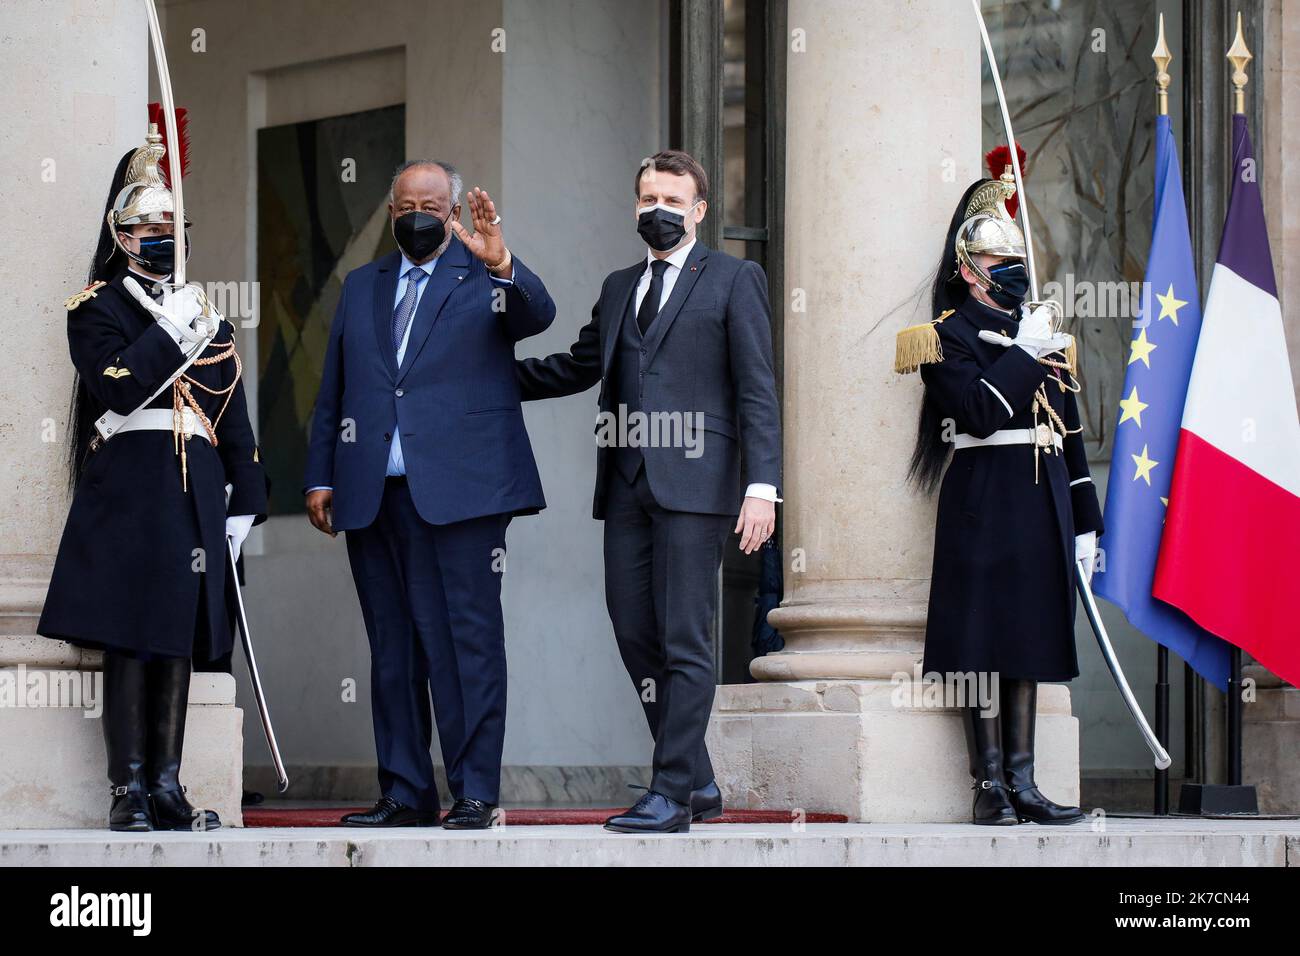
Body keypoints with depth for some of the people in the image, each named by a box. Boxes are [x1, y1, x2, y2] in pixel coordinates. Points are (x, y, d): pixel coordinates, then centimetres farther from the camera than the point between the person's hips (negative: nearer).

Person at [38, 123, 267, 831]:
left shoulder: (205, 313, 19)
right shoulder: (97, 306, 3)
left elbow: (233, 413, 18)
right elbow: (117, 387, -14)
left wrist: (243, 500, 13)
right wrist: (172, 330, -13)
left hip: (194, 490, 5)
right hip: (129, 485, -5)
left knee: (178, 635, 5)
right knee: (129, 636, -7)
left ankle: (167, 786, 8)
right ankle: (129, 790, -6)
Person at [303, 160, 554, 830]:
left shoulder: (483, 279, 5)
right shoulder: (362, 286, 20)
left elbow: (537, 316, -15)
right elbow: (332, 391, 20)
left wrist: (502, 265, -34)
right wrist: (320, 477, 12)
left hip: (458, 491, -5)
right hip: (373, 494, 5)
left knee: (468, 643, -7)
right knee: (392, 650, 8)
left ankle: (474, 792, -5)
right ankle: (405, 793, 13)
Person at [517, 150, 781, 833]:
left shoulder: (733, 279, 4)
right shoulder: (619, 287, 21)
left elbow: (756, 389, -3)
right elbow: (577, 367, 30)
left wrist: (763, 486, -11)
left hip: (693, 482, -6)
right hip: (627, 485, 6)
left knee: (684, 642, -7)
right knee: (634, 636, 5)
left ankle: (671, 795, -5)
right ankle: (697, 781, 16)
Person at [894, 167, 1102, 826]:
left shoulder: (1044, 334, 19)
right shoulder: (950, 336, -2)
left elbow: (1070, 433, 19)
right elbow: (978, 413, -18)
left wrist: (1085, 523, 16)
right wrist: (1022, 354, -12)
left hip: (1043, 505, 7)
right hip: (985, 504, -7)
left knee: (1029, 641, 6)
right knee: (986, 640, -7)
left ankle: (1022, 783, 8)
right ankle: (990, 787, -5)